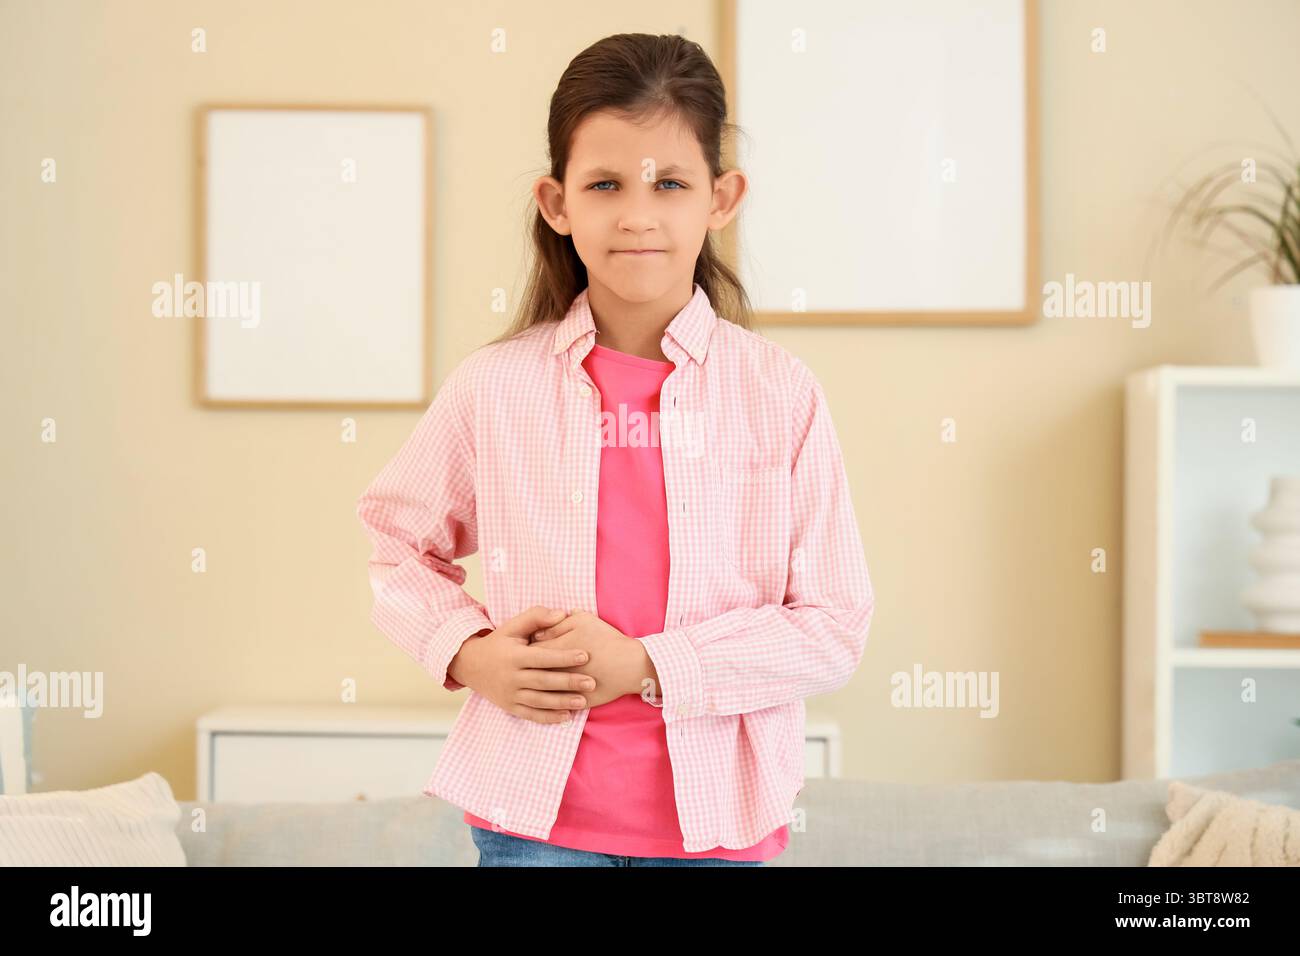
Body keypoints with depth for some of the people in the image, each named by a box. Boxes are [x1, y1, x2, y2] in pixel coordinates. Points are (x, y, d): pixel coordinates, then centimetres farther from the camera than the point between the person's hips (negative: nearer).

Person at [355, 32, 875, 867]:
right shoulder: (493, 387, -3)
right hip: (536, 808, 0)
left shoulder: (781, 393, -5)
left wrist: (648, 665, -15)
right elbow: (404, 550, 12)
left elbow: (835, 627, -5)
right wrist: (467, 654, -7)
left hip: (716, 819, 0)